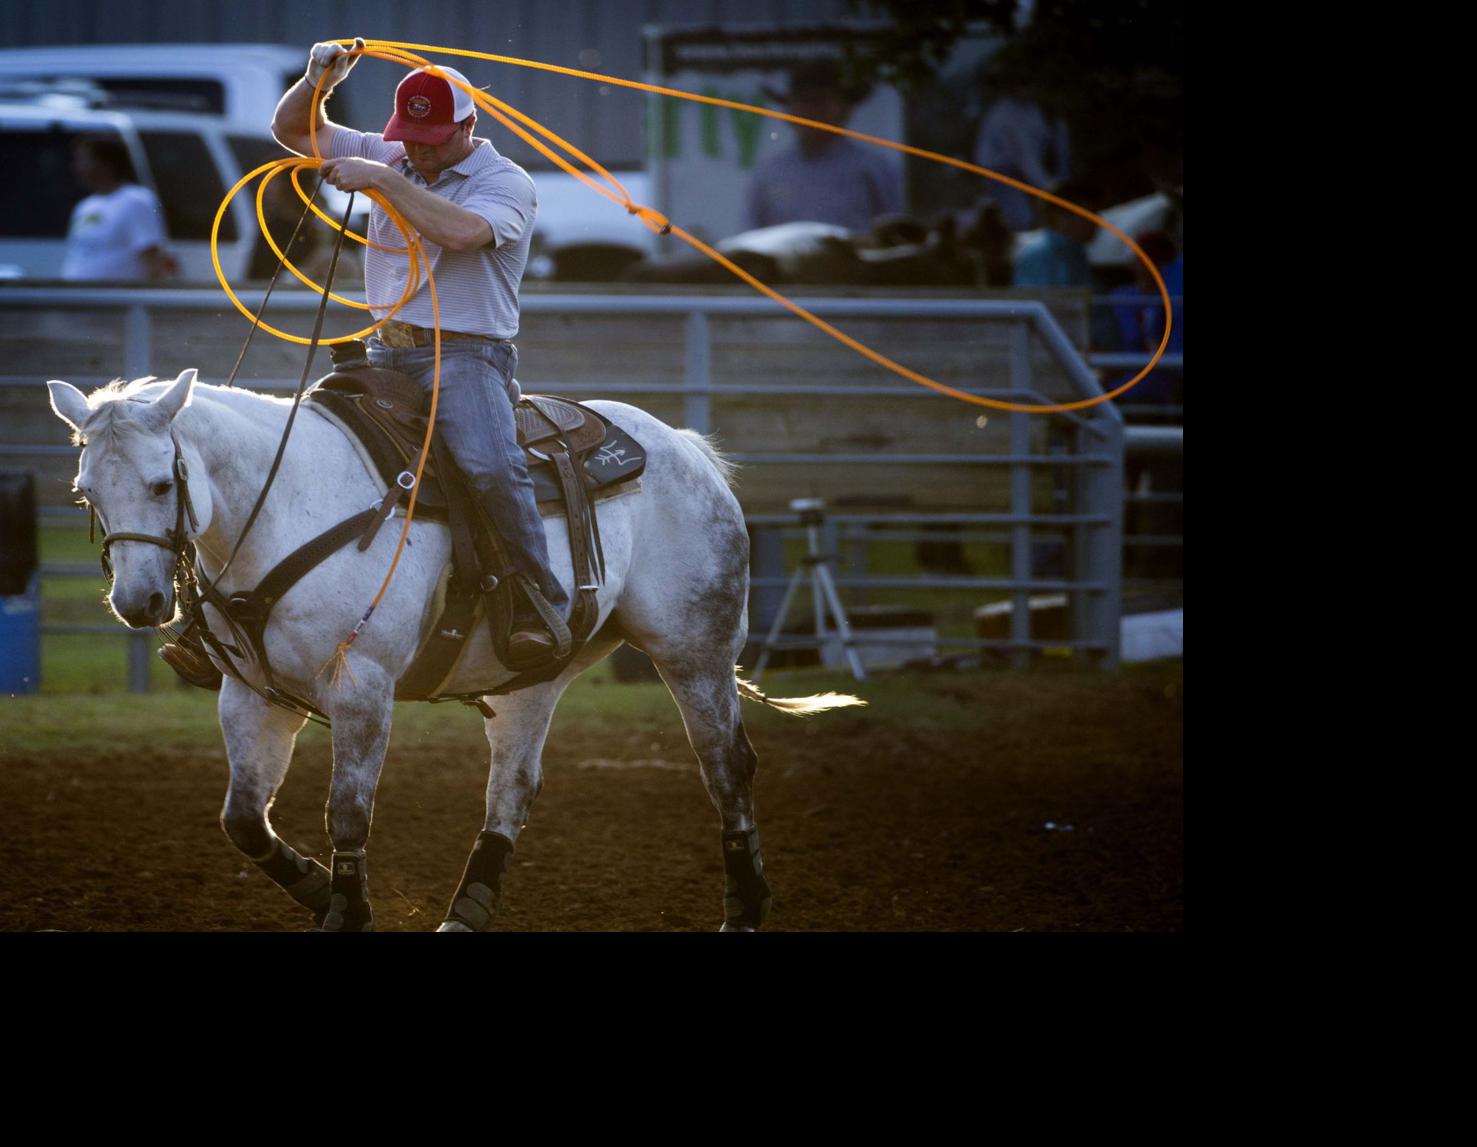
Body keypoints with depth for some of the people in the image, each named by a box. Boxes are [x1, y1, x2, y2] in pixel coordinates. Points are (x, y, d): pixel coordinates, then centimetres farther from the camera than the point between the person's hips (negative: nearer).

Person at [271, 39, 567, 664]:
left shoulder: (506, 183, -3)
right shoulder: (390, 160, 14)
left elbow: (461, 232, -25)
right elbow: (293, 130, 15)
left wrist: (382, 181, -23)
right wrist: (317, 80, -5)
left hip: (464, 359, -6)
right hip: (385, 355, 7)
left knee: (491, 466, -32)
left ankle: (542, 604, -23)